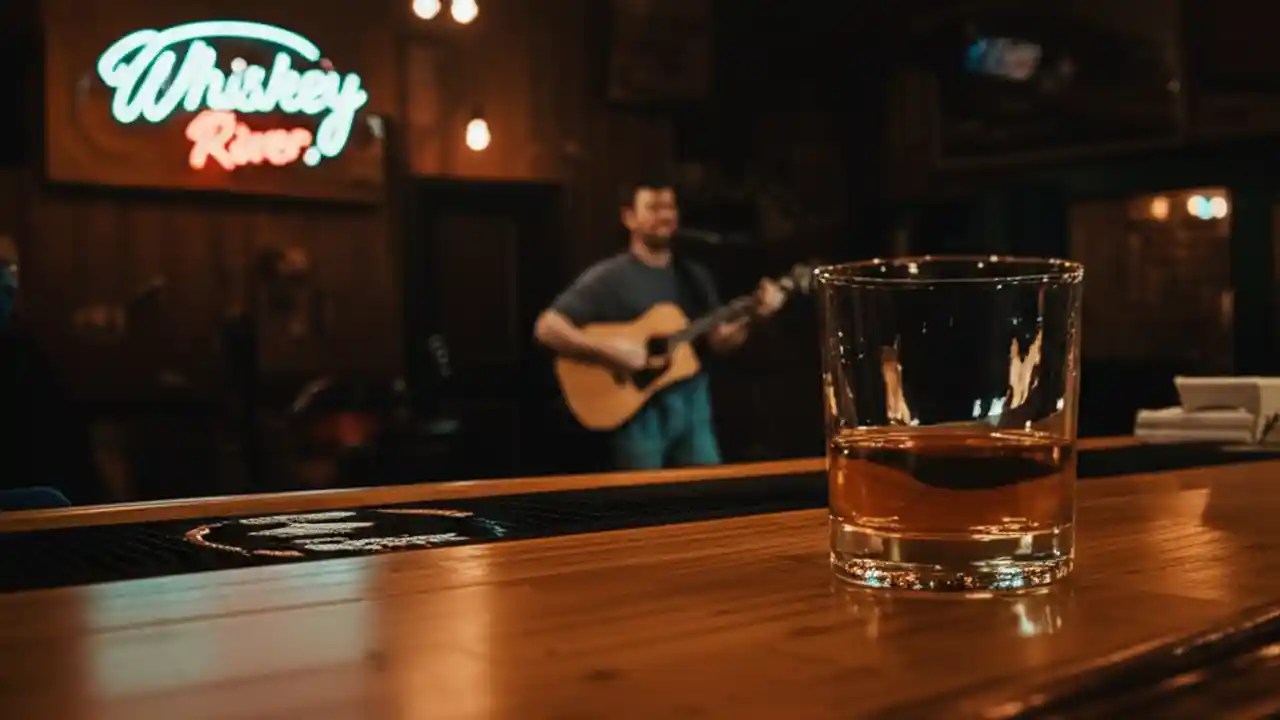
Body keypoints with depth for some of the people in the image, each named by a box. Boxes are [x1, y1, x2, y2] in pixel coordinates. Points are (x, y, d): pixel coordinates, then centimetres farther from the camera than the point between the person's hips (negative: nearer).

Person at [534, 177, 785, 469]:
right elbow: (546, 327, -11)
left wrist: (754, 314, -7)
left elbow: (719, 341, 10)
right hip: (638, 408, -5)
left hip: (691, 402, 5)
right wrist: (608, 350, -22)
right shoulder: (608, 277, -5)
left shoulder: (694, 275, 12)